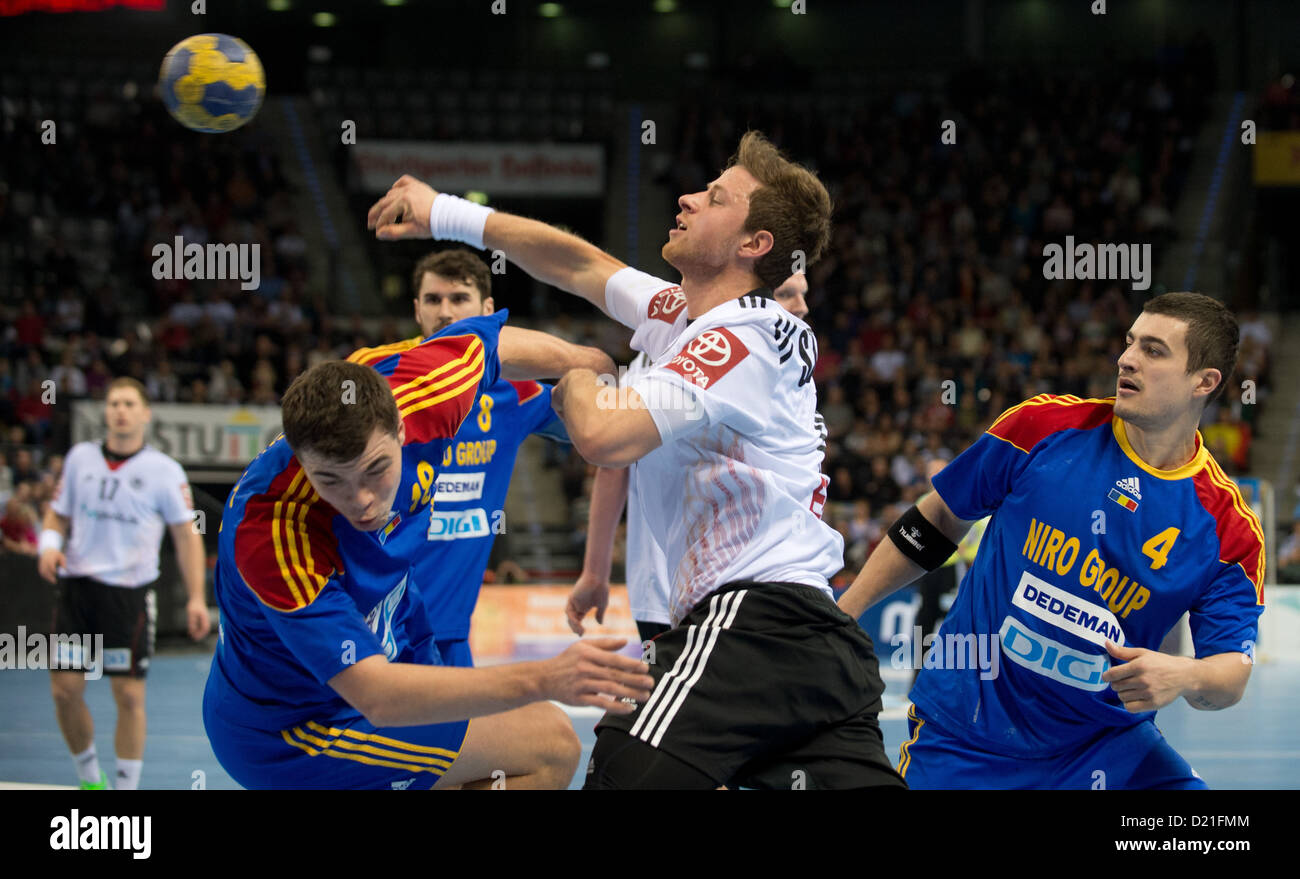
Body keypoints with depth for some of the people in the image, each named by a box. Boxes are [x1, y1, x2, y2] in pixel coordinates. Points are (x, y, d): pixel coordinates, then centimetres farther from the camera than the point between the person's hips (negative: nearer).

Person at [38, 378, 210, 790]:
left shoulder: (164, 471, -1)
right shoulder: (80, 457, 8)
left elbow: (187, 535, 0)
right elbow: (58, 512, 19)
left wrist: (196, 598, -8)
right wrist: (49, 545, -4)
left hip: (129, 590, -3)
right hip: (76, 585, 3)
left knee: (130, 696, -4)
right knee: (64, 689, 0)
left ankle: (126, 787, 8)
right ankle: (90, 779, 20)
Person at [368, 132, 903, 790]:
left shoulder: (740, 340, -9)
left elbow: (603, 438, -19)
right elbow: (581, 266, 27)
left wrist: (576, 380, 3)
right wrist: (450, 216, 25)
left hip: (754, 618, -10)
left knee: (625, 774, -21)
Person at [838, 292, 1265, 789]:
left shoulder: (1226, 525, -8)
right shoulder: (1044, 427, -6)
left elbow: (1232, 672, -8)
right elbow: (937, 521, 6)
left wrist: (1184, 677, -31)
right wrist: (843, 614, 6)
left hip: (1104, 746, 1)